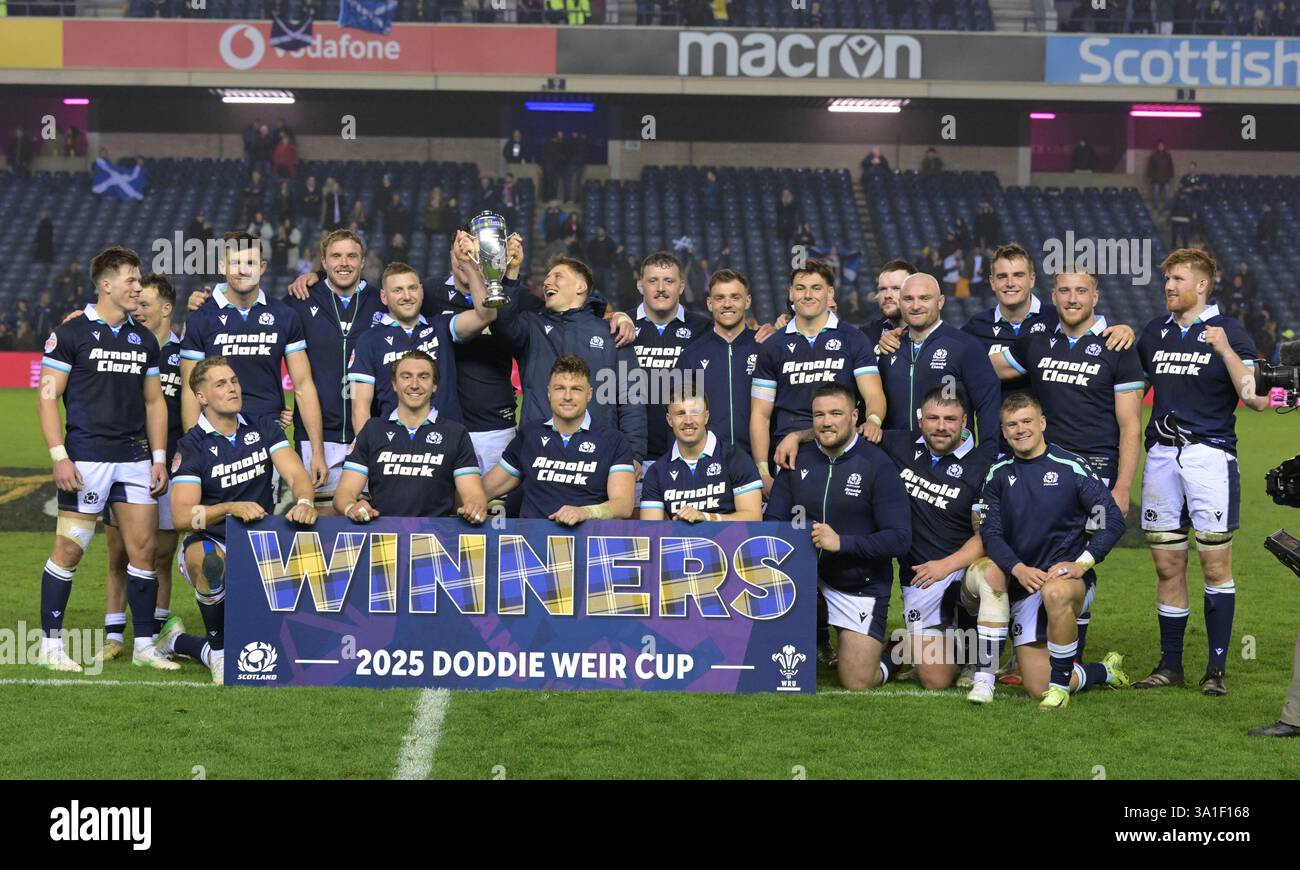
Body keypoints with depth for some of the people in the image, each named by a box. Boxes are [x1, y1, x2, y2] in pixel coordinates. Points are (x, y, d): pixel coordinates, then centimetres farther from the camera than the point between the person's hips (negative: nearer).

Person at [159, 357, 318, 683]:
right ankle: (219, 652, -20)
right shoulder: (192, 446, -8)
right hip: (210, 544, -5)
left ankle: (178, 641, 26)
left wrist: (304, 502, -30)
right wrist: (231, 509, -36)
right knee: (211, 563, -43)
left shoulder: (263, 429, 5)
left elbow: (296, 474, -6)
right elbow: (182, 515, -19)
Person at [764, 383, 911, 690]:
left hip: (861, 586, -4)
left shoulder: (877, 465, -13)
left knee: (857, 684, -8)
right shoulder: (797, 460, 0)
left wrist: (841, 542, -28)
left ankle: (893, 657, 28)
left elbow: (900, 539, -18)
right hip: (808, 571, 4)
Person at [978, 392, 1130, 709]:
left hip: (1070, 576, -4)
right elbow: (990, 533, 1)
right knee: (1038, 689, -4)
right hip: (1023, 585, 4)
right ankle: (1104, 671, 26)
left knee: (1055, 592, -43)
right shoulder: (998, 475, 7)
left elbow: (1113, 520, -5)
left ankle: (1061, 683, -25)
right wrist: (1017, 569, -18)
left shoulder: (1071, 466, -3)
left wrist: (1082, 563, -18)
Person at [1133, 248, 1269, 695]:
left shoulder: (1227, 332, -1)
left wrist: (1225, 350, -18)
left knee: (1215, 563, -4)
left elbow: (1256, 399, -10)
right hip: (1161, 454, 5)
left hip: (1209, 453, -5)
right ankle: (1170, 664, 14)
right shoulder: (1155, 332, 14)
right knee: (1167, 566, 6)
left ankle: (1217, 667, 3)